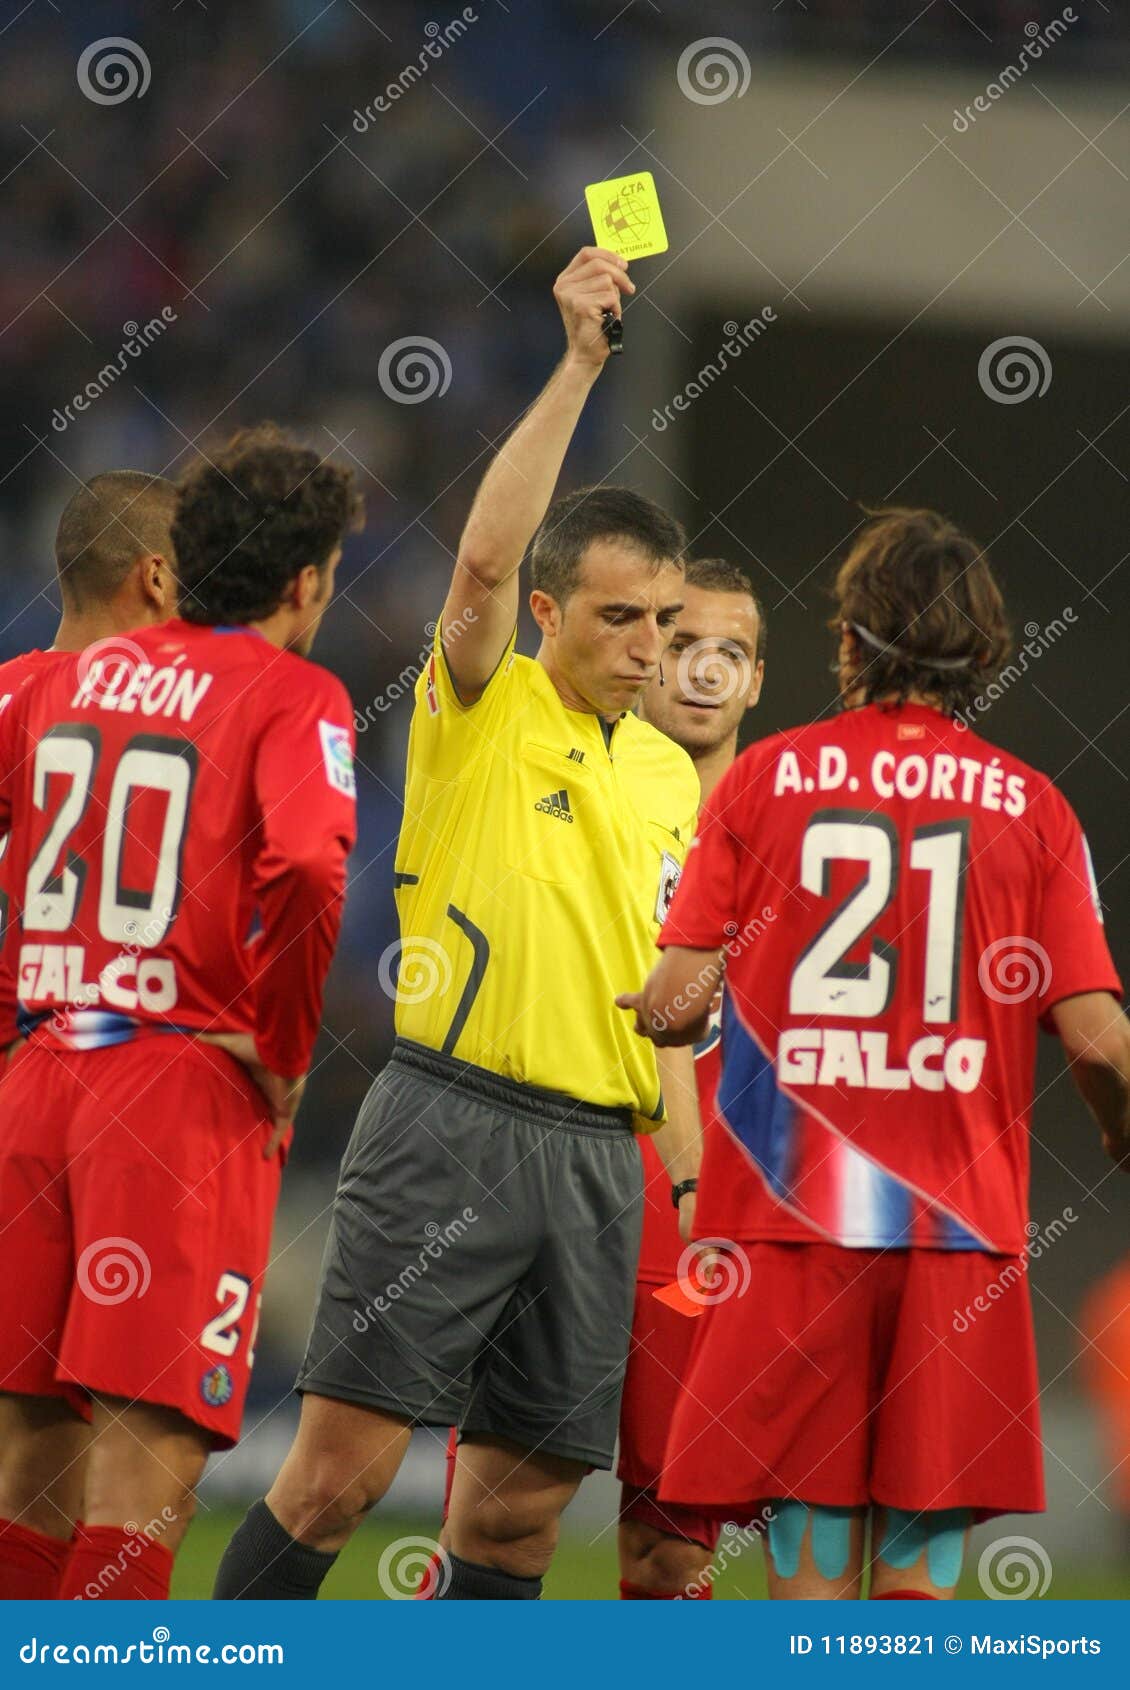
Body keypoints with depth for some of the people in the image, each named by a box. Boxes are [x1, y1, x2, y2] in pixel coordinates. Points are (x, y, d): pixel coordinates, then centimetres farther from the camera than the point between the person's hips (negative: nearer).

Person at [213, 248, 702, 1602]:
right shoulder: (483, 710, 0)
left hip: (598, 1152, 6)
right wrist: (578, 368, -22)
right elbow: (483, 556, -19)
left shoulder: (671, 777, 17)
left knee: (517, 1509, 3)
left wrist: (692, 1183, 17)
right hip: (452, 1123, -6)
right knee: (341, 1464, -10)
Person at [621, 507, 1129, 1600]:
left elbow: (675, 1001, -4)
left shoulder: (765, 777, 2)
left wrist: (649, 1010, 20)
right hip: (961, 1223, 0)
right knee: (917, 1576, 3)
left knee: (809, 1570, 3)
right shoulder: (1030, 804, 2)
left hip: (790, 1212, 0)